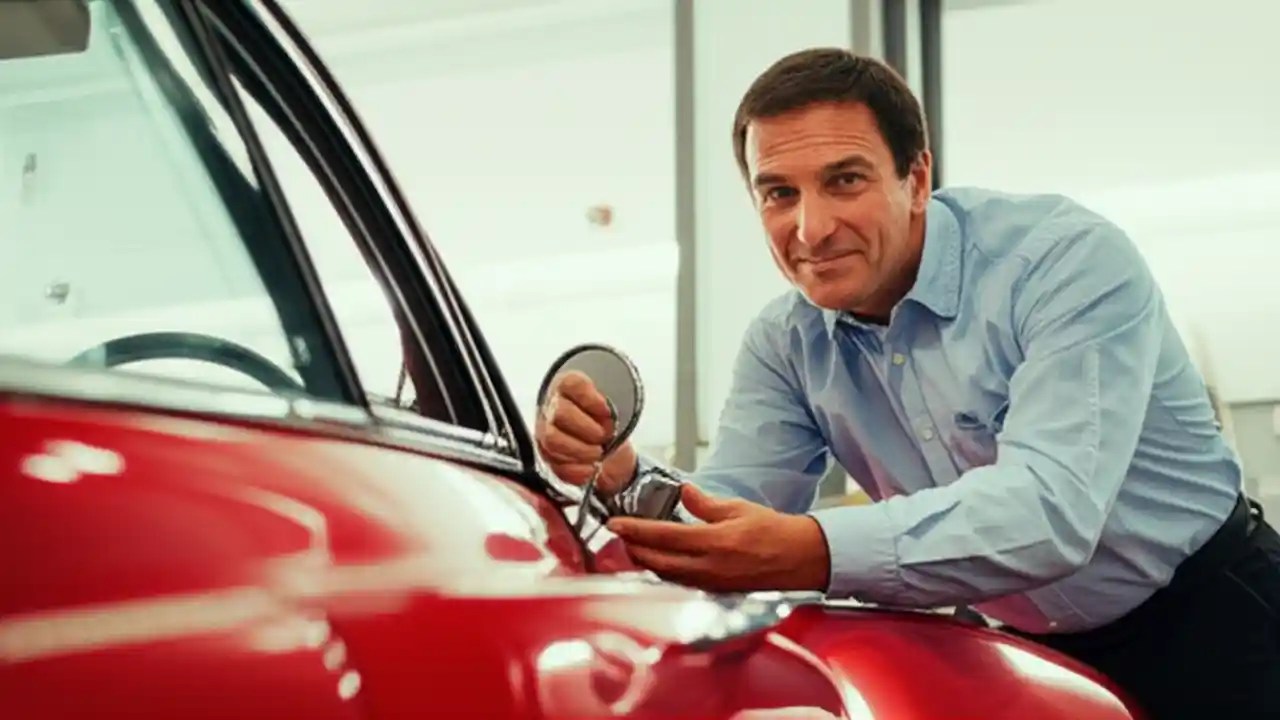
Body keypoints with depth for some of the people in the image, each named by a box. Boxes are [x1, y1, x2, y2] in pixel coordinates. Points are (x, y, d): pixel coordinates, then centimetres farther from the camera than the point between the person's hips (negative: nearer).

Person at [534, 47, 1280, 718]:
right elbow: (730, 518, -8)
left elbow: (1053, 505, -35)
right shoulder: (786, 344, -3)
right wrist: (619, 474, -30)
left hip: (1207, 622, -4)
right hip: (1033, 650, 5)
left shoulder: (1069, 258, -22)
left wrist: (814, 554, -48)